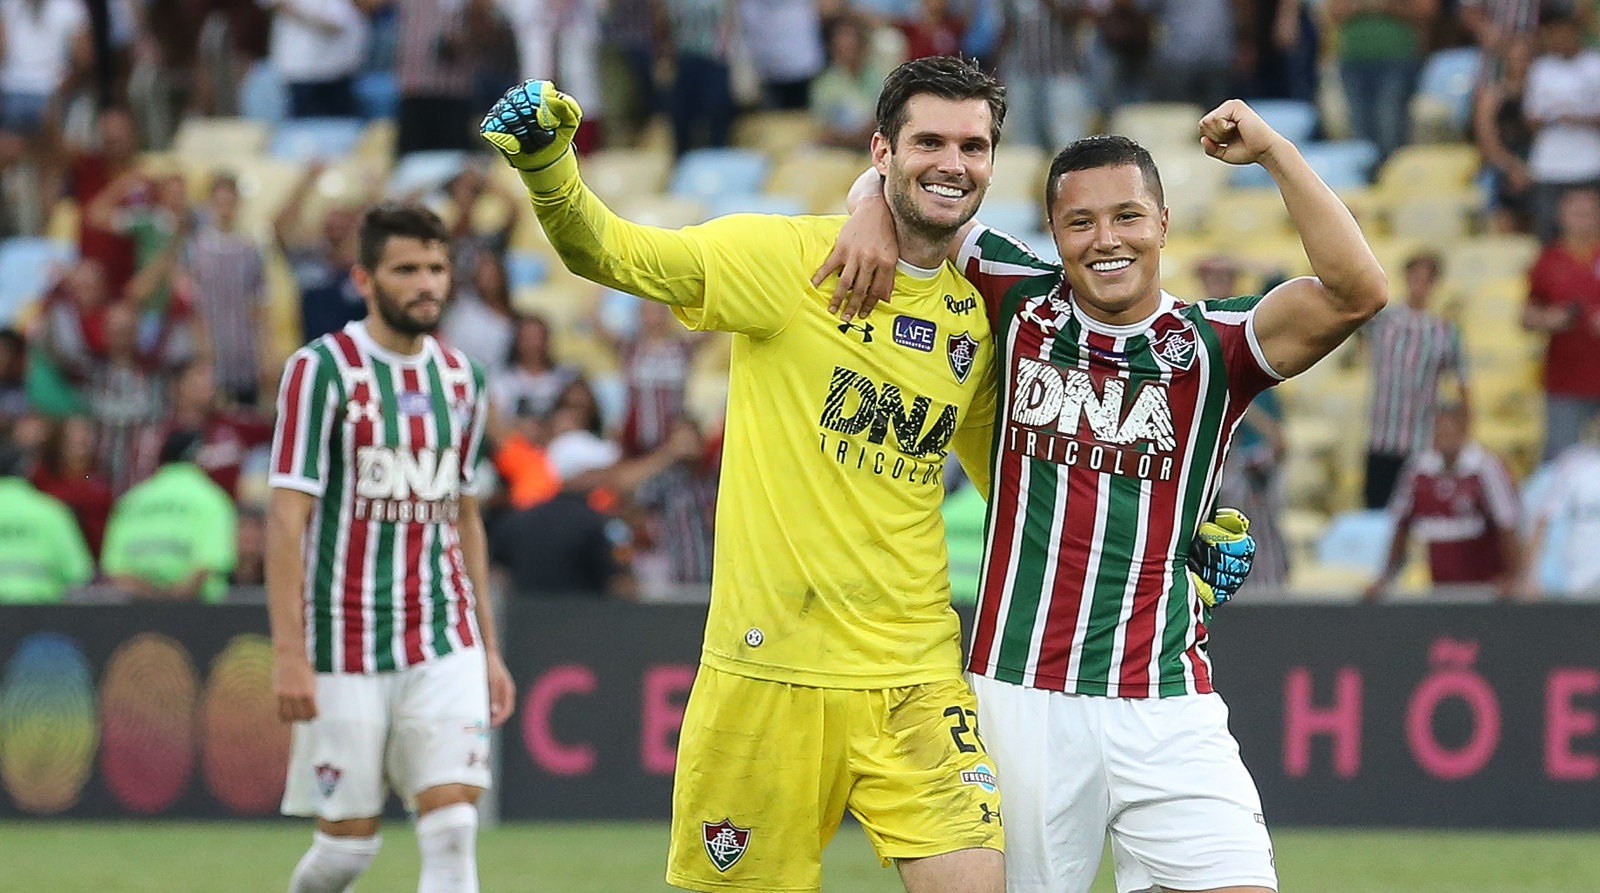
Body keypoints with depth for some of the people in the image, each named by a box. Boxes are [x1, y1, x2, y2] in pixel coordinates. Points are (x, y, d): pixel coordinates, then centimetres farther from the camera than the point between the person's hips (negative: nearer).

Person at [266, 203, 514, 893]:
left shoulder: (460, 378, 10)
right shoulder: (322, 369, -7)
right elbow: (286, 517, -11)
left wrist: (488, 648, 15)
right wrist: (289, 653, -17)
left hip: (445, 643, 4)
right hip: (346, 646, -4)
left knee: (452, 827, -10)